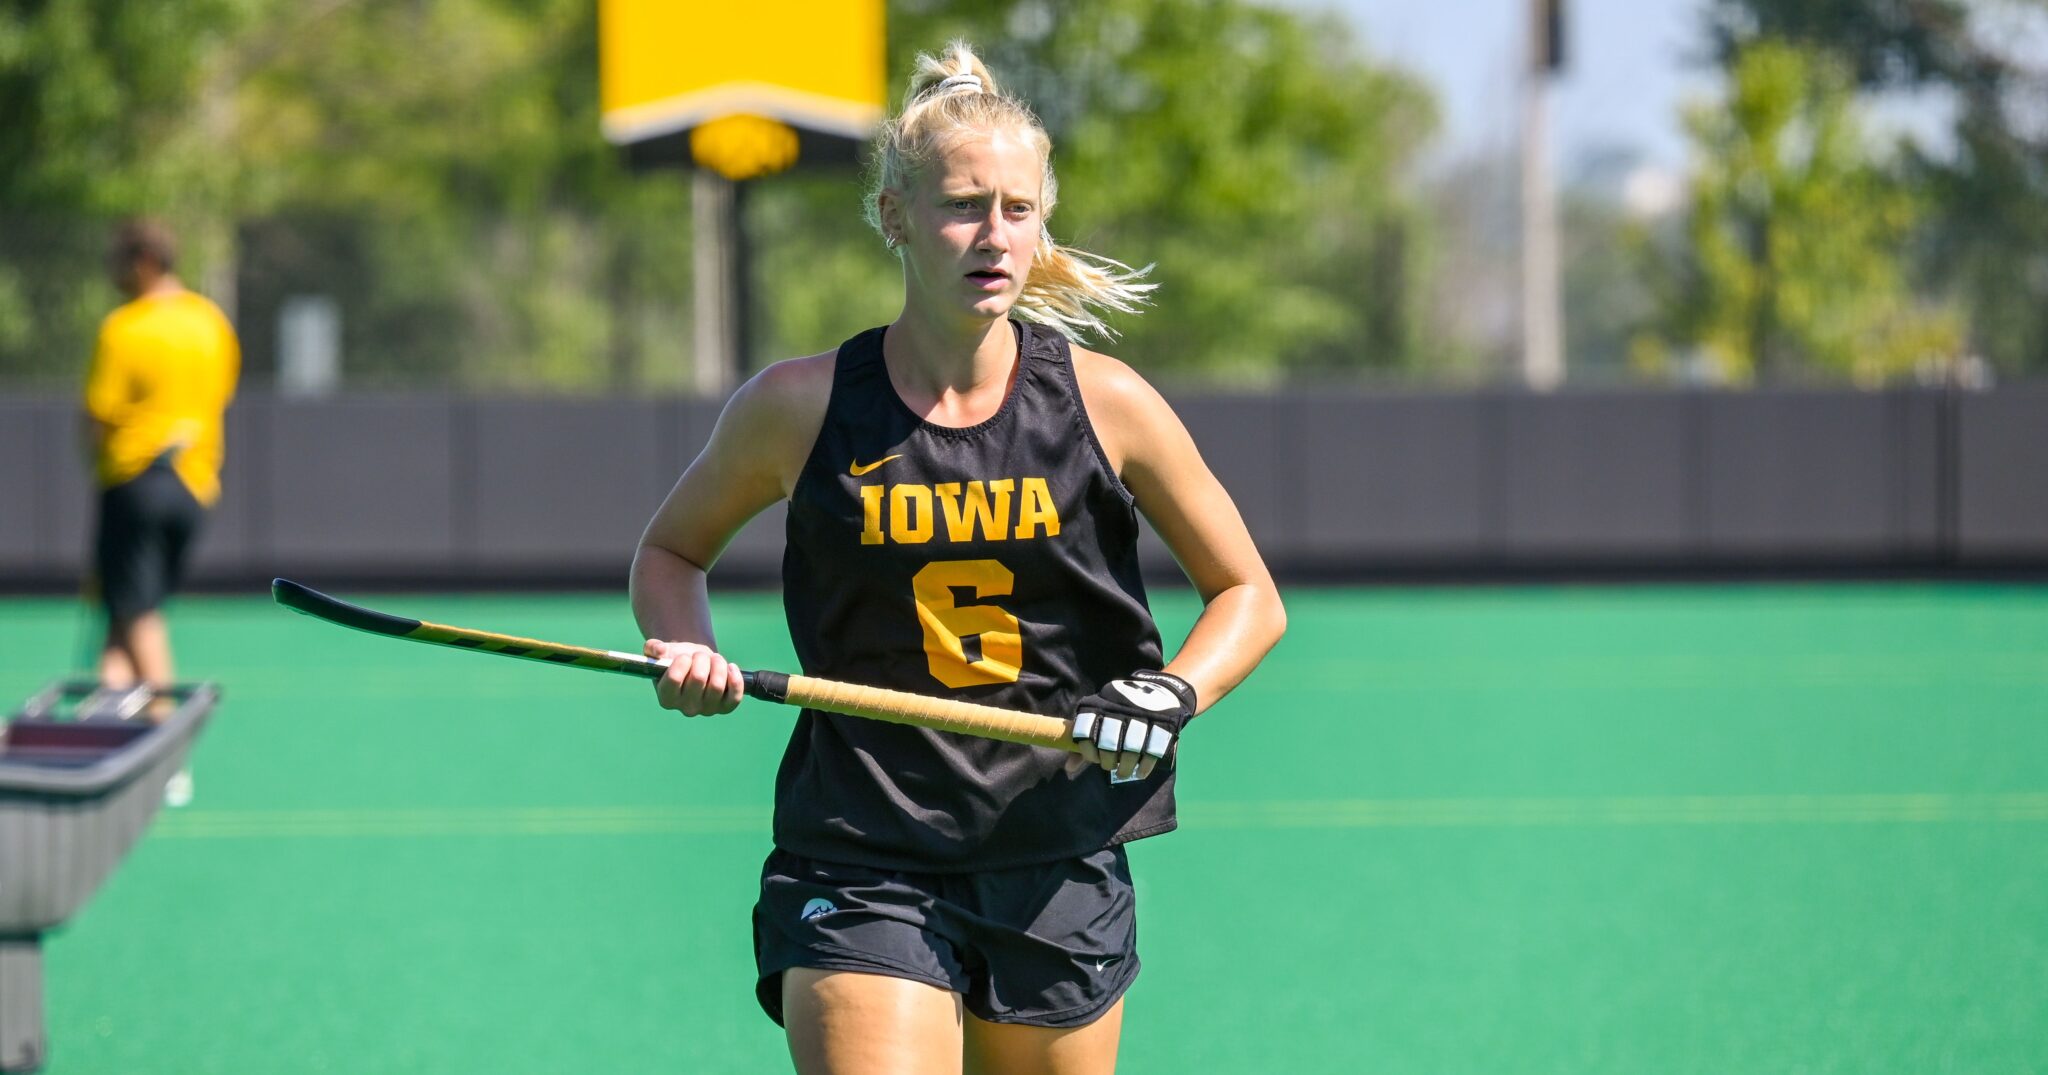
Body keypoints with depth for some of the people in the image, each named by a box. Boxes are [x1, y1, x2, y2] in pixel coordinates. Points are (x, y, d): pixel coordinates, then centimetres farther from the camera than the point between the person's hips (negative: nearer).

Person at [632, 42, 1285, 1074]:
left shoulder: (1107, 403, -2)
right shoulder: (799, 408, -3)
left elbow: (1248, 596, 8)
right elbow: (671, 548, 16)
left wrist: (1170, 694, -11)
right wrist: (689, 656, -5)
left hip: (1059, 873, 2)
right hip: (858, 865, -2)